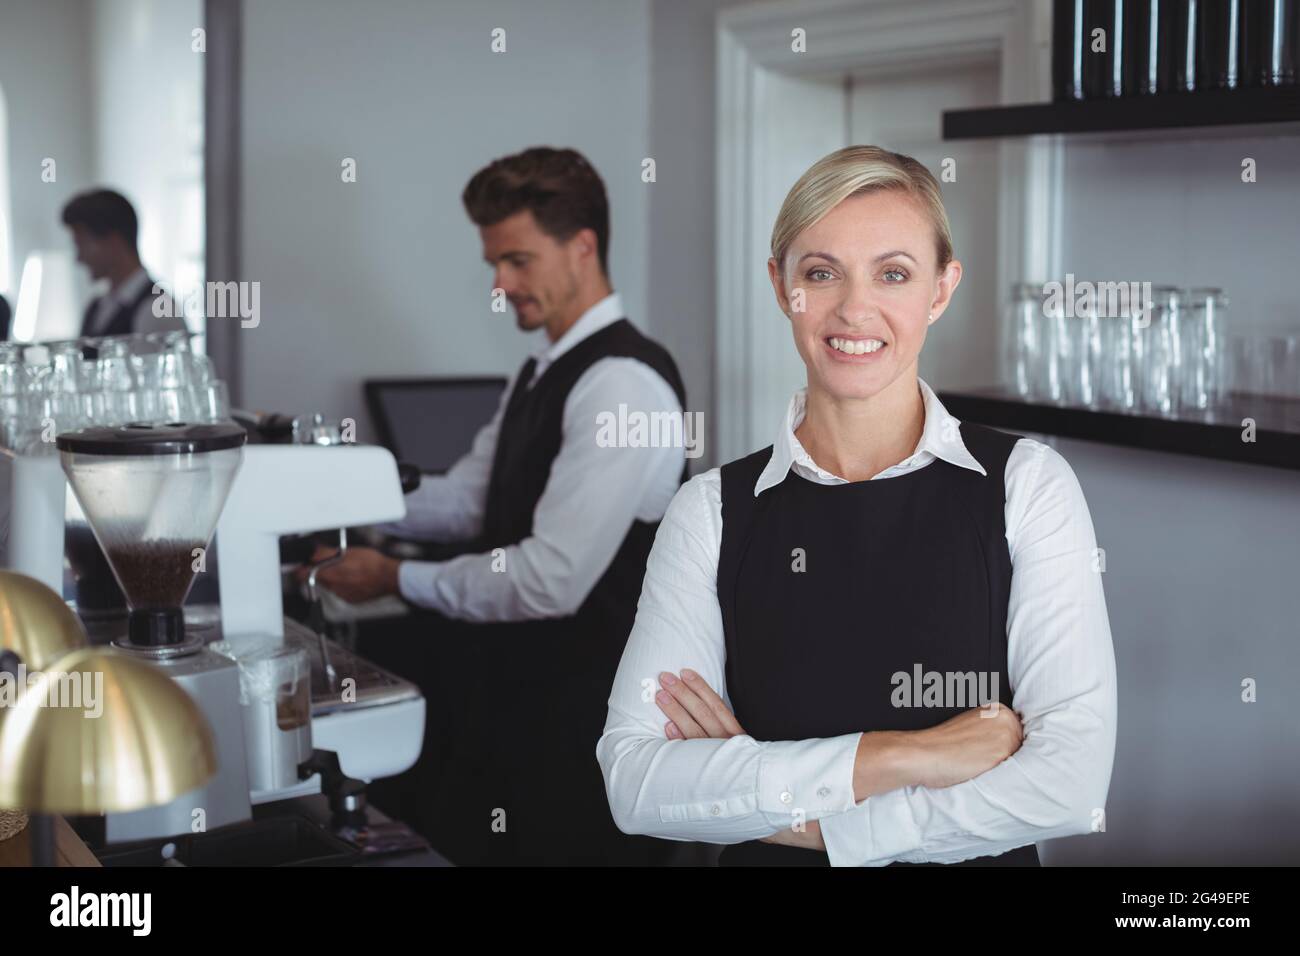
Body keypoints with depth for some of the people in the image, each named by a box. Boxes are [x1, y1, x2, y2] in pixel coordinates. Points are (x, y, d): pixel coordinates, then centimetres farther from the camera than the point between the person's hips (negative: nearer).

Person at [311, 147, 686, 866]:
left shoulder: (624, 384, -19)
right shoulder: (545, 374, 13)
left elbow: (554, 579, -25)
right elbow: (471, 498, 13)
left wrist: (397, 579, -15)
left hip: (586, 727, -9)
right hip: (517, 698, 9)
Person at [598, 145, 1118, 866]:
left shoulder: (1028, 484, -9)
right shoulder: (712, 511, -6)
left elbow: (1070, 781, -18)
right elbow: (633, 781, -16)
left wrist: (783, 813, -18)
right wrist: (898, 756, -23)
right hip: (766, 857, 1)